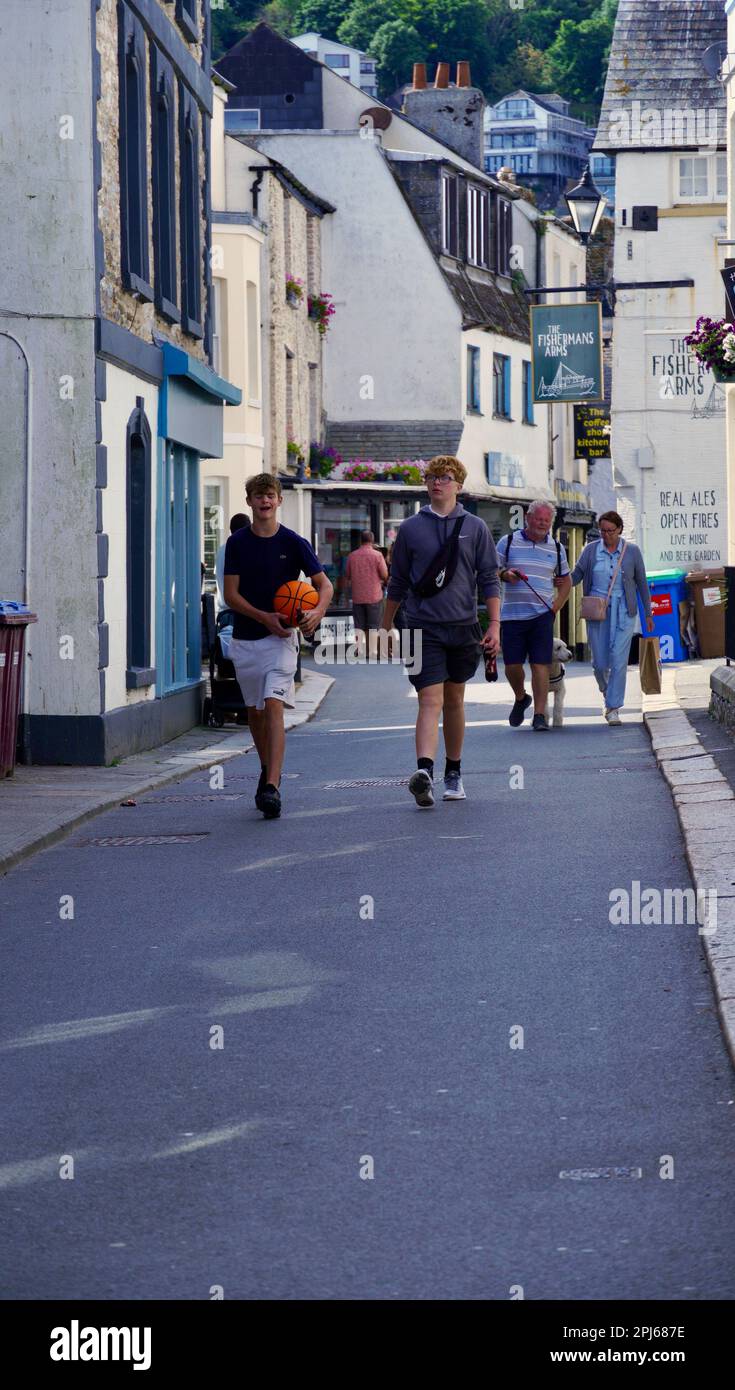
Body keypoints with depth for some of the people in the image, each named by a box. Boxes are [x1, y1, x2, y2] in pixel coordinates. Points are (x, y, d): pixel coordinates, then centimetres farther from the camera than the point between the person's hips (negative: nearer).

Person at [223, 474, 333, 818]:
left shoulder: (294, 543, -3)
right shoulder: (237, 543, 2)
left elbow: (324, 585, 2)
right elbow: (231, 595, -1)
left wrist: (317, 613, -19)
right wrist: (264, 617, -15)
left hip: (280, 638, -3)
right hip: (245, 638, 3)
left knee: (273, 705, -17)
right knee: (254, 711, 14)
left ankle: (272, 787, -24)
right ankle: (267, 771, 36)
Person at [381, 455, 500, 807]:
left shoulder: (475, 528, 6)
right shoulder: (410, 528, 4)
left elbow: (489, 579, 6)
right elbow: (397, 583, 11)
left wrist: (494, 624, -2)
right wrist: (385, 628, 12)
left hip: (463, 628, 2)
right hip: (423, 629, -2)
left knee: (454, 701, 13)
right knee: (430, 701, -15)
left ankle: (454, 774, 25)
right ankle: (424, 771, -30)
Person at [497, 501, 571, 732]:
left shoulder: (556, 548, 11)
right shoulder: (508, 542, 4)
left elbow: (565, 581, 20)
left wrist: (555, 607, 7)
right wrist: (505, 574, -15)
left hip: (542, 615, 0)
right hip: (513, 614, 0)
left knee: (540, 665, -7)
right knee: (512, 665, 1)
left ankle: (539, 715, -4)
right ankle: (521, 699, 30)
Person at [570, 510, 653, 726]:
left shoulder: (631, 551, 2)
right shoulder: (591, 550, 3)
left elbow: (642, 583, 8)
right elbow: (576, 575, 4)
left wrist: (648, 613, 10)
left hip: (623, 612, -1)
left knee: (618, 659, -12)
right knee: (600, 663, 2)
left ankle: (613, 708, -6)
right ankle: (608, 693, 34)